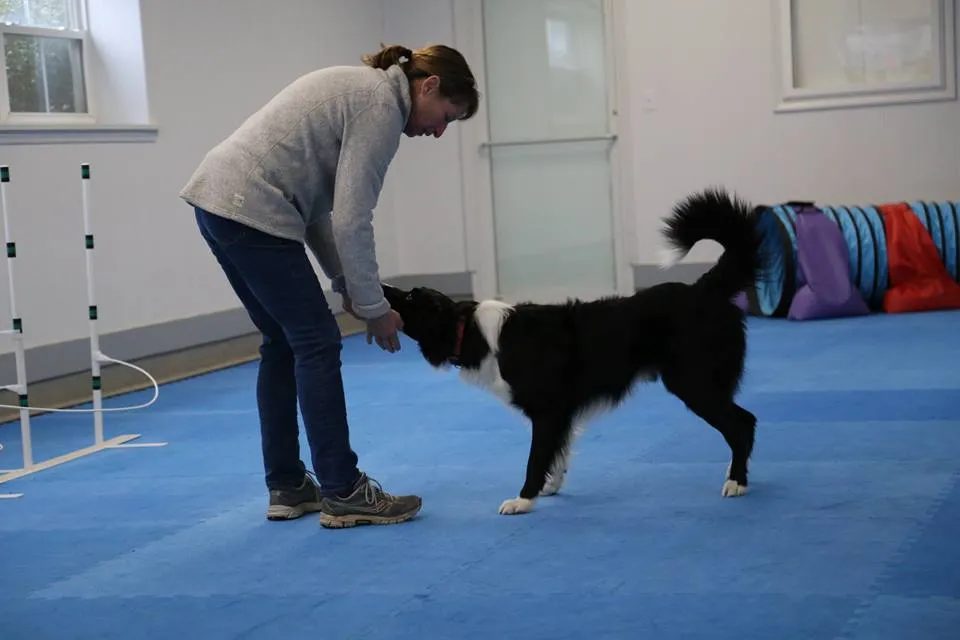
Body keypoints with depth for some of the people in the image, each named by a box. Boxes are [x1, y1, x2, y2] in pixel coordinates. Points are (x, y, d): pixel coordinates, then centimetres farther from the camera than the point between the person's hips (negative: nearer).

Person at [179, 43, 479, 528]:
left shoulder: (362, 87, 20)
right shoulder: (382, 106, -9)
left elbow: (318, 203, 20)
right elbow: (351, 220, -14)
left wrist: (346, 285, 15)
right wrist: (374, 306, -4)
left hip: (218, 199, 10)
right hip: (250, 210, -10)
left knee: (284, 343, 15)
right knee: (316, 344, -3)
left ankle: (287, 488, 20)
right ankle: (342, 493, 3)